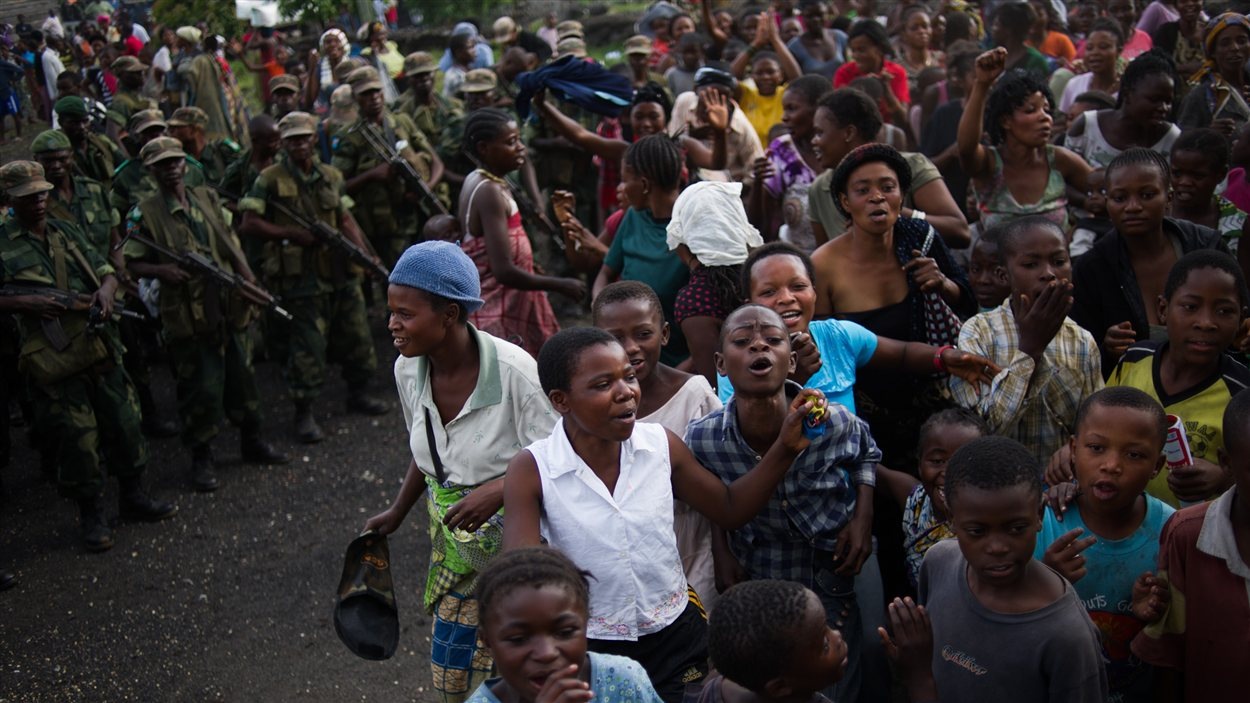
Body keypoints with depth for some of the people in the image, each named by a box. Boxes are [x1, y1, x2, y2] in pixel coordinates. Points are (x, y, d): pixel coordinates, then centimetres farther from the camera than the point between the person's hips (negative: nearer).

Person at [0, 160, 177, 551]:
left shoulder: (67, 232, 11)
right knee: (77, 439, 1)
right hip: (53, 361, -5)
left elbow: (106, 271, 12)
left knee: (124, 422, 12)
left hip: (100, 348, 5)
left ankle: (133, 496, 29)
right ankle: (91, 514, 17)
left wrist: (106, 289, -9)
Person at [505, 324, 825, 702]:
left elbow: (729, 508, 4)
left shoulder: (661, 445, -8)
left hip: (679, 639, 2)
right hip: (590, 652, -2)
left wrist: (784, 448, -8)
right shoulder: (531, 471, -16)